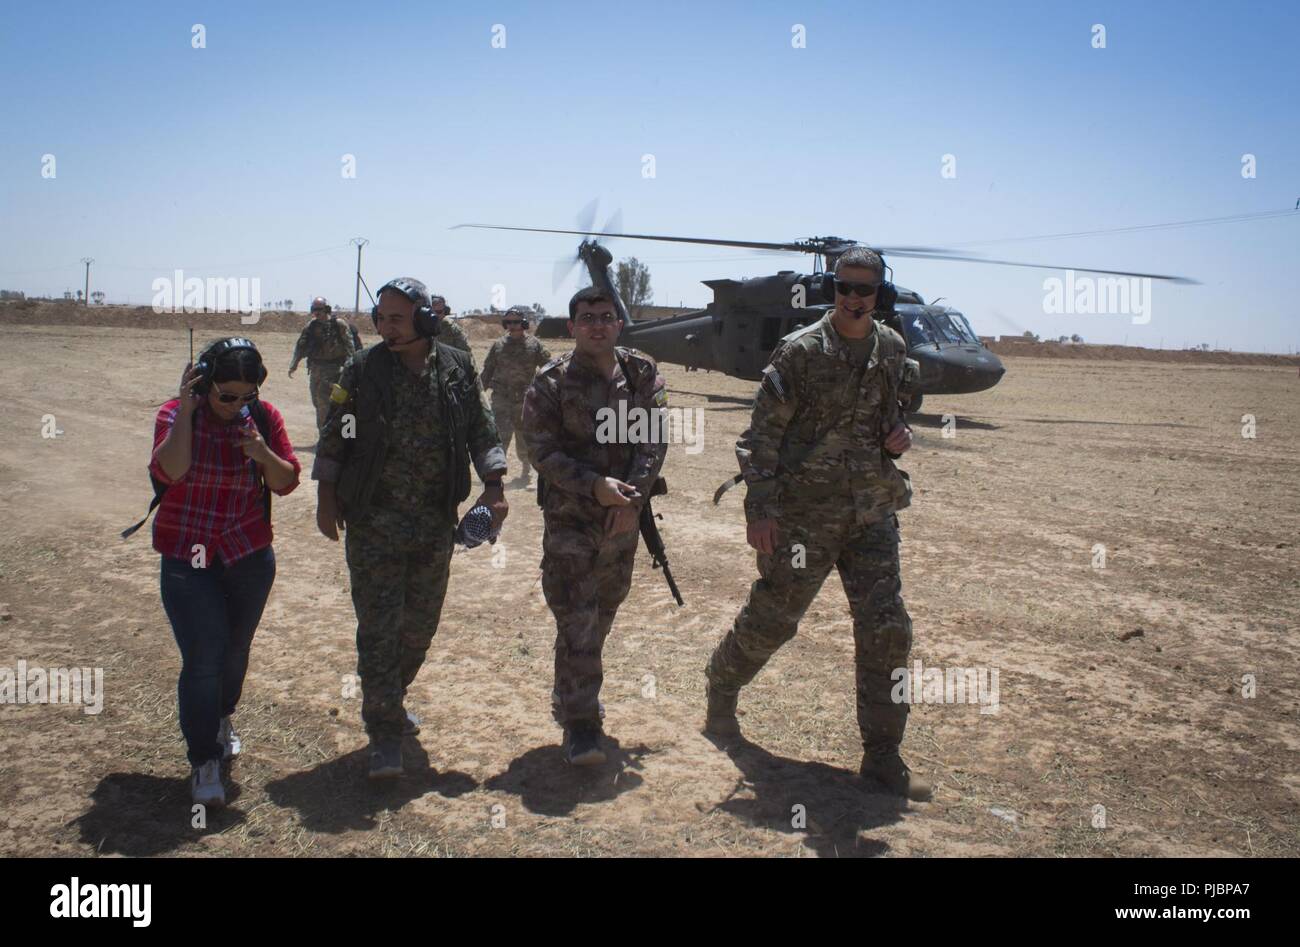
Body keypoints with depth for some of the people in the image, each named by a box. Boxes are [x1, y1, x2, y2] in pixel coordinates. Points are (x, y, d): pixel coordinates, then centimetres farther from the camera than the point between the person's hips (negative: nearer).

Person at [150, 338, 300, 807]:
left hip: (250, 557, 3)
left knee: (235, 650, 18)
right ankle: (204, 761, 3)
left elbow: (286, 482, -1)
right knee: (202, 659, -8)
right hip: (189, 560, -3)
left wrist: (263, 454, -20)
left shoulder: (264, 416, -3)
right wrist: (186, 409, -28)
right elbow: (168, 471, -27)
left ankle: (222, 718, 45)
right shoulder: (177, 414, -10)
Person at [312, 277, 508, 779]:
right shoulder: (362, 369, -3)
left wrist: (493, 487, -4)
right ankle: (385, 734, 5)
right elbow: (334, 437, 1)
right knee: (378, 629, -3)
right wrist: (326, 497, -3)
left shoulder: (457, 368, 2)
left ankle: (388, 702, 37)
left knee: (421, 625, 14)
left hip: (436, 522, 3)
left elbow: (481, 431, 6)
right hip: (374, 522, -3)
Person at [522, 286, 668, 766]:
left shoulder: (643, 374, 0)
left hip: (624, 515, 4)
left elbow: (654, 441, -5)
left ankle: (570, 692, 40)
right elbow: (542, 451, -11)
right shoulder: (551, 382, -9)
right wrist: (594, 485, -23)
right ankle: (580, 724, 2)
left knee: (604, 611, 18)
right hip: (569, 516, -4)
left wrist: (633, 496, -18)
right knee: (576, 620, -6)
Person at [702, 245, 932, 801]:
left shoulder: (892, 350, 8)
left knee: (887, 630, 0)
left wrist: (897, 436, 2)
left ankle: (882, 754, 11)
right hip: (805, 514, -4)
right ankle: (720, 694, 37)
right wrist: (760, 506, -17)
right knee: (772, 618, 9)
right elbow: (763, 432, -10)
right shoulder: (801, 352, -10)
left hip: (873, 511, 5)